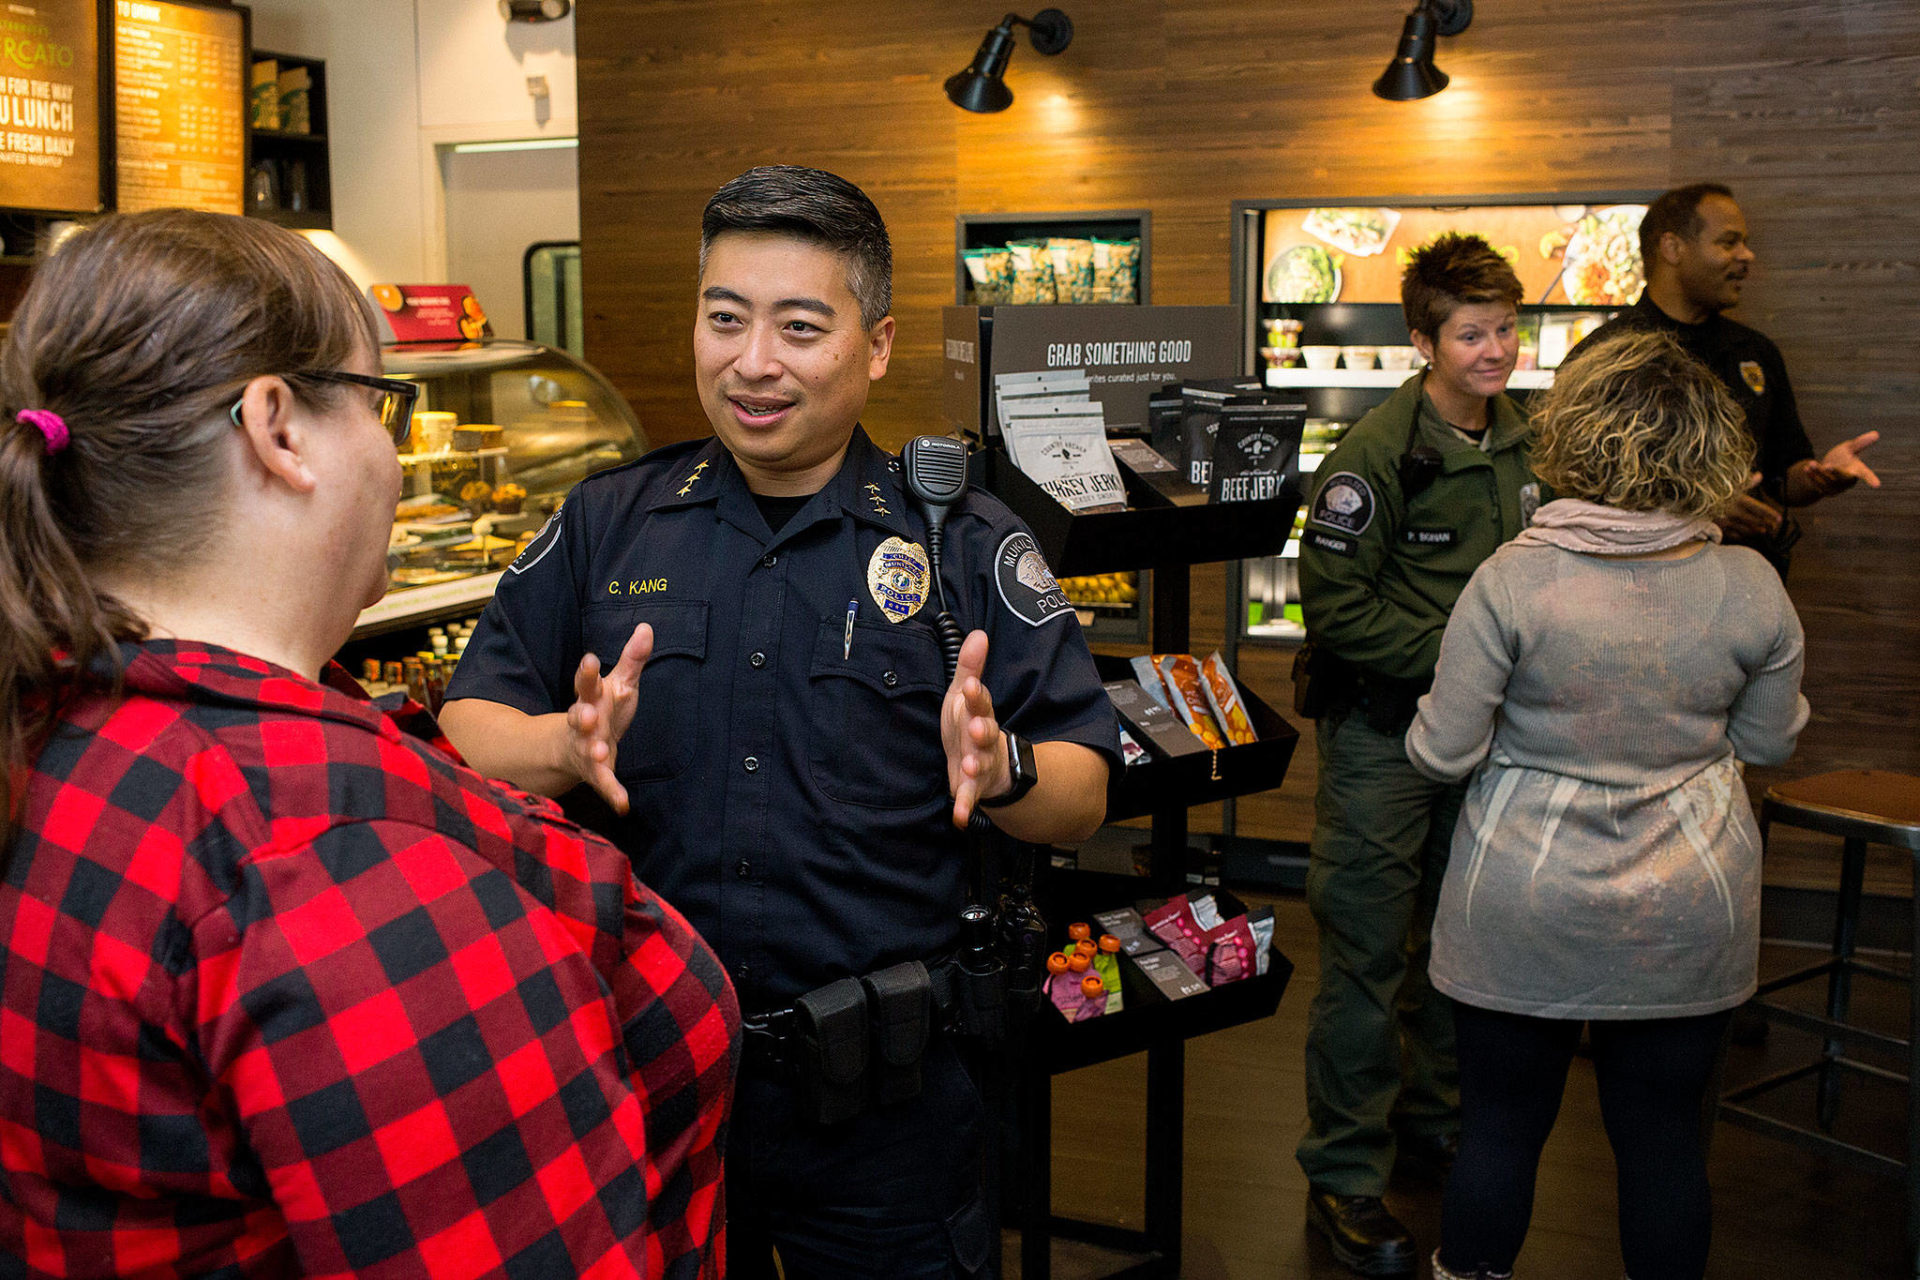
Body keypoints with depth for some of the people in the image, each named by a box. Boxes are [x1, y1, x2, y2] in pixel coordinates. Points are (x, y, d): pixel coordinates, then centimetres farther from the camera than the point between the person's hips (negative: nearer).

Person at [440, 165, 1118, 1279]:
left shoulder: (967, 543, -3)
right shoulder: (606, 526, 4)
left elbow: (1085, 798, -4)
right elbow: (467, 736, 1)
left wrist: (1004, 769, -25)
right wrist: (566, 746, -20)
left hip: (888, 1093, -2)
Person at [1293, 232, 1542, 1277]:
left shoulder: (1522, 442, 6)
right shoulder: (1376, 455, -17)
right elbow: (1336, 606, -19)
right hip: (1382, 731, -7)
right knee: (1369, 955, -1)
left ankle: (1430, 1121, 38)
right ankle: (1344, 1178, 11)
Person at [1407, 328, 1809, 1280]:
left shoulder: (1512, 579, -16)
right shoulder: (1752, 588, -8)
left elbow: (1442, 755, -12)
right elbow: (1768, 744, 5)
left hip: (1524, 915, -2)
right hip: (1690, 916, 2)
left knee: (1501, 1127, 13)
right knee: (1663, 1134, 15)